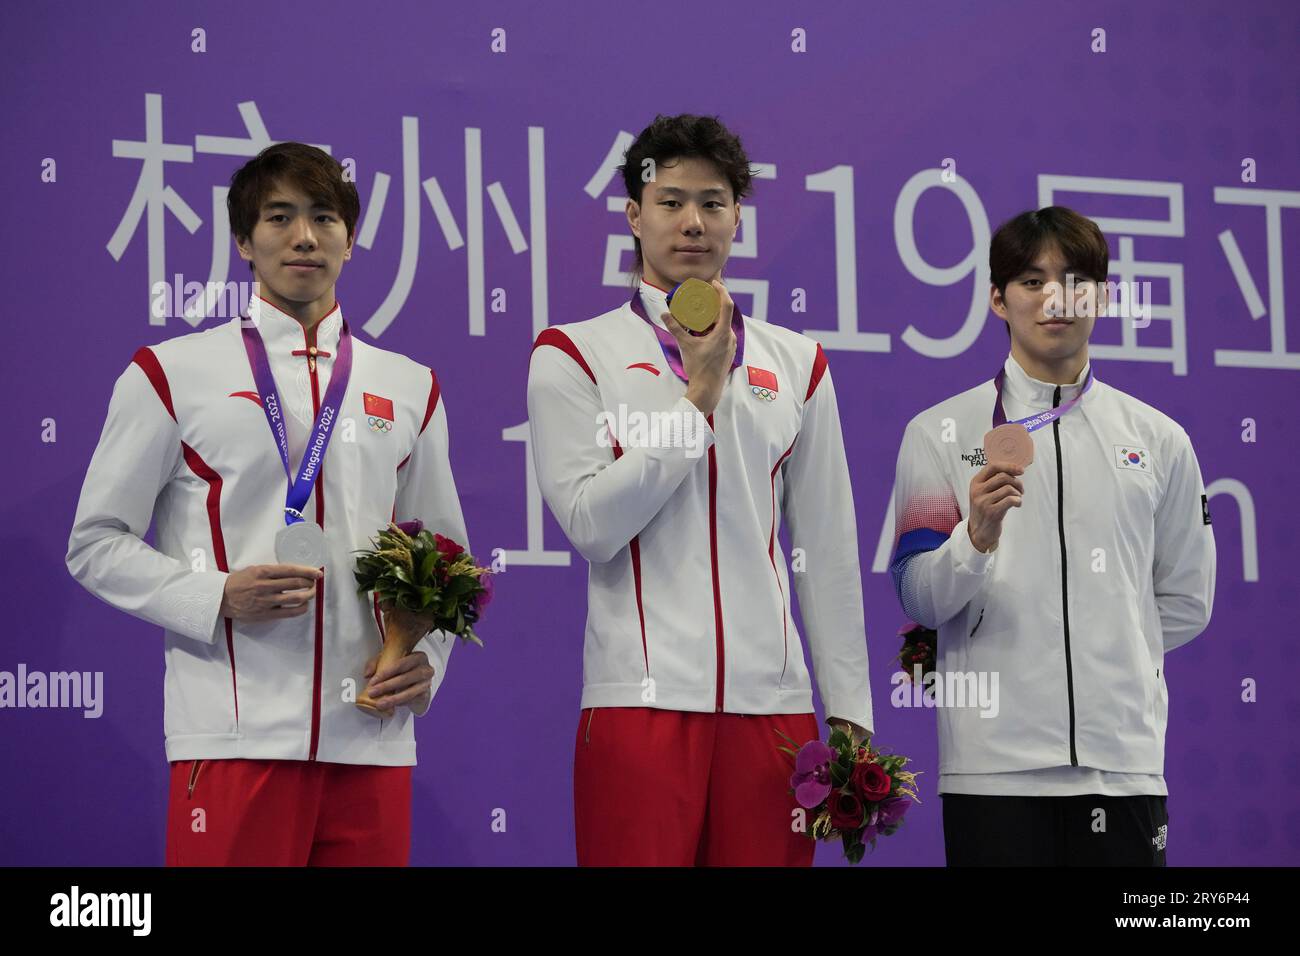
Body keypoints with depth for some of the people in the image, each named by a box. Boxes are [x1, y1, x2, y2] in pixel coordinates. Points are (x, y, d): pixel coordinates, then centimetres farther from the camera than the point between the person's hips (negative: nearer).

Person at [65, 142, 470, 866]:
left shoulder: (410, 390, 16)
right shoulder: (174, 374, 6)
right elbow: (97, 546, 4)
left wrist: (427, 658, 2)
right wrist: (217, 599, -12)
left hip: (372, 736, 3)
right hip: (236, 735, -3)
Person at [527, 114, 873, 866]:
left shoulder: (797, 365, 13)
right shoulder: (576, 355, 4)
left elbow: (829, 552, 12)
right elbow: (591, 523, -8)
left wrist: (849, 711, 7)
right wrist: (701, 395, -7)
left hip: (773, 704, 3)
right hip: (641, 700, -3)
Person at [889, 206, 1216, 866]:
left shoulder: (1159, 439, 10)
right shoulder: (940, 434, 4)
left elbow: (1184, 602, 18)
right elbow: (920, 601, -2)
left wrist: (1100, 656, 12)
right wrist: (977, 536, -19)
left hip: (1122, 755, 2)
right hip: (993, 761, -2)